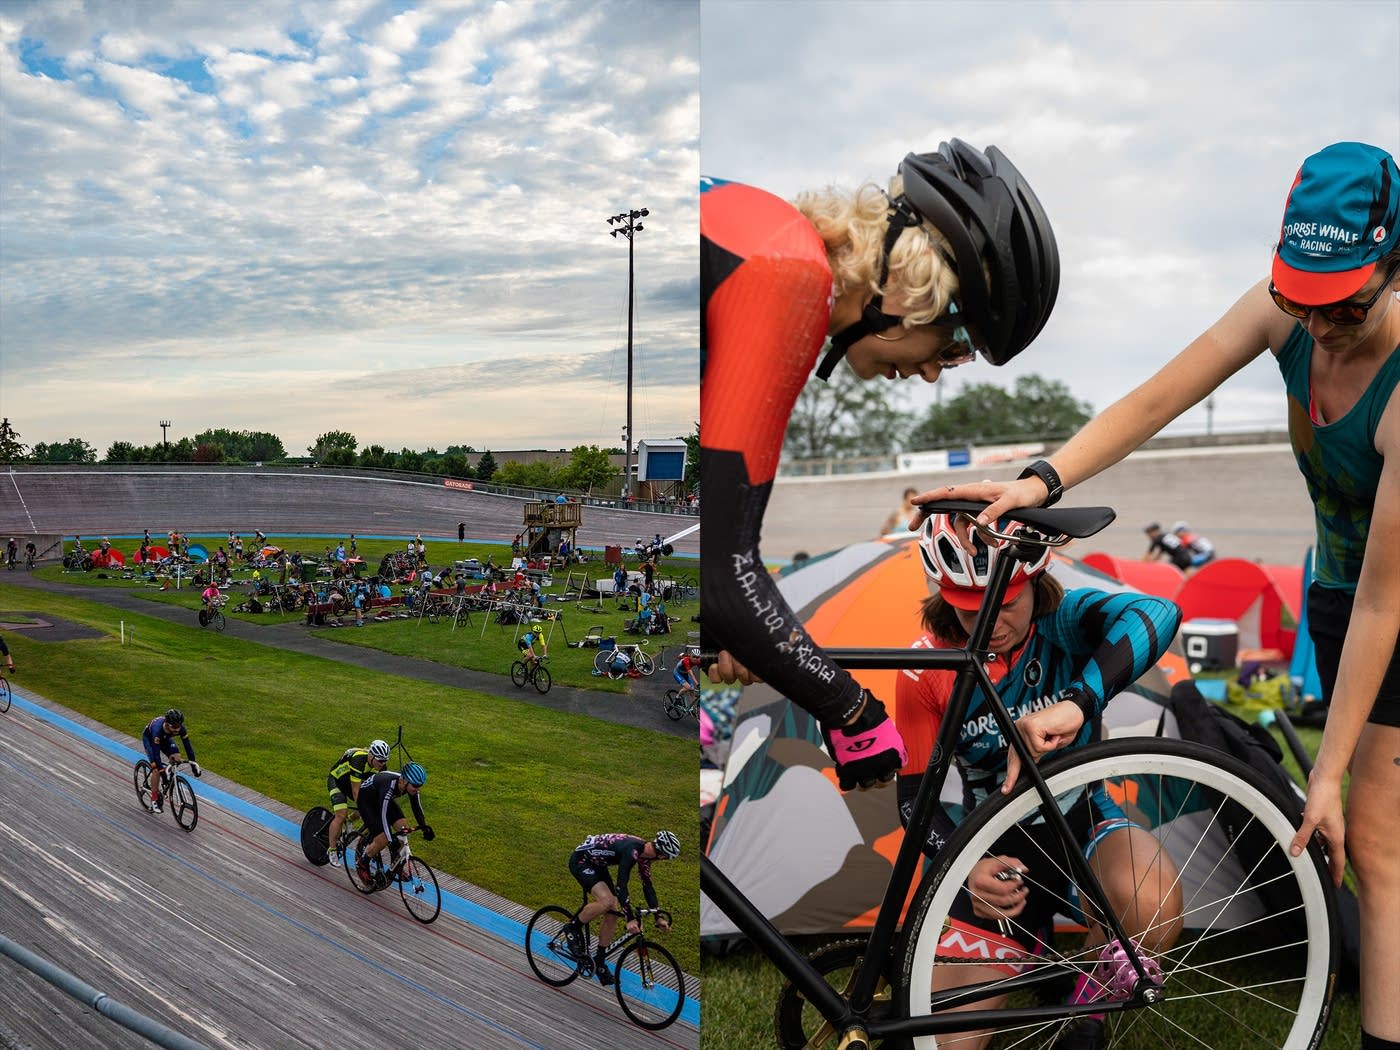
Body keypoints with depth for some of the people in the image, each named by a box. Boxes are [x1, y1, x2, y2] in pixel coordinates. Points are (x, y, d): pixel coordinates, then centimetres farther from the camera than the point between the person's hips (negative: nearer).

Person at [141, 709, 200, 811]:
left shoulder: (181, 728, -33)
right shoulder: (157, 729, -44)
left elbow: (187, 745, -25)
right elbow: (156, 752, -42)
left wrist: (194, 765, -27)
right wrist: (161, 769, -46)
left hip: (165, 737, 4)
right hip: (149, 738, -4)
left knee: (176, 758, -19)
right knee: (156, 768, -17)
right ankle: (154, 800, -5)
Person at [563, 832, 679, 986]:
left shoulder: (644, 853, -5)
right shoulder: (632, 850, -32)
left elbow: (647, 885, 4)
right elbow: (621, 884, -37)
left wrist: (659, 917, 2)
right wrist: (630, 919, -39)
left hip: (597, 865, 9)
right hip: (580, 861, -9)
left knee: (612, 913, 3)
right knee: (606, 901, -28)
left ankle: (599, 962, 14)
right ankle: (573, 927, -4)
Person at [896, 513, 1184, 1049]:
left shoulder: (1061, 619, -17)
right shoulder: (927, 667, -12)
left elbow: (1156, 614, -40)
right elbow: (914, 797, -7)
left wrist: (1075, 704, -55)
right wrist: (968, 865, -27)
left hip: (1080, 822, -1)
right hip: (996, 848, 1)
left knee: (1150, 903, -37)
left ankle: (1087, 1007, -2)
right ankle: (1025, 947, 23)